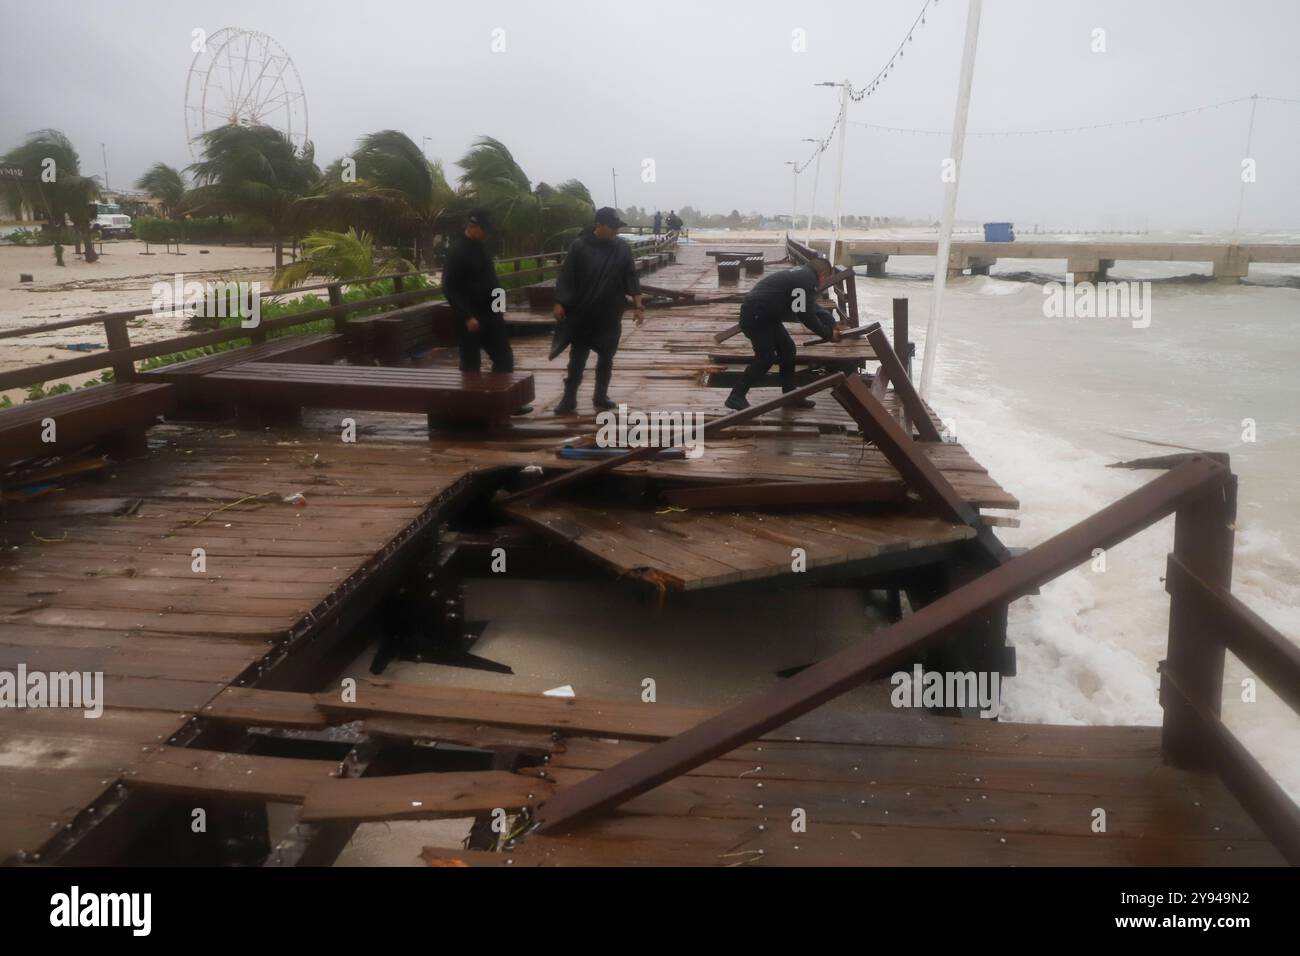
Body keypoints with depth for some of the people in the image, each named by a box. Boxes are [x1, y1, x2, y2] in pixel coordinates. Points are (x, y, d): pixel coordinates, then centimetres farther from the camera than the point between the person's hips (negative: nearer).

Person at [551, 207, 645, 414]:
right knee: (577, 360, 1)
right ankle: (569, 399, 6)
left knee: (606, 358, 10)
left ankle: (601, 397, 23)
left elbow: (631, 278, 4)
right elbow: (566, 276, -5)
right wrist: (559, 303, -11)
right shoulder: (579, 246, -7)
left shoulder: (623, 248, 1)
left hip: (610, 315, 3)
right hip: (582, 314, -3)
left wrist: (638, 306, -1)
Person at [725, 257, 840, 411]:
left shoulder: (801, 275, 17)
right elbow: (805, 314, -17)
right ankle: (736, 397, -7)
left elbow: (811, 308, 24)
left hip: (765, 314, 11)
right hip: (754, 315, -11)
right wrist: (828, 334, -6)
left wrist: (831, 323, 15)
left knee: (787, 349, 11)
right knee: (766, 357, -12)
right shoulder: (806, 280, -15)